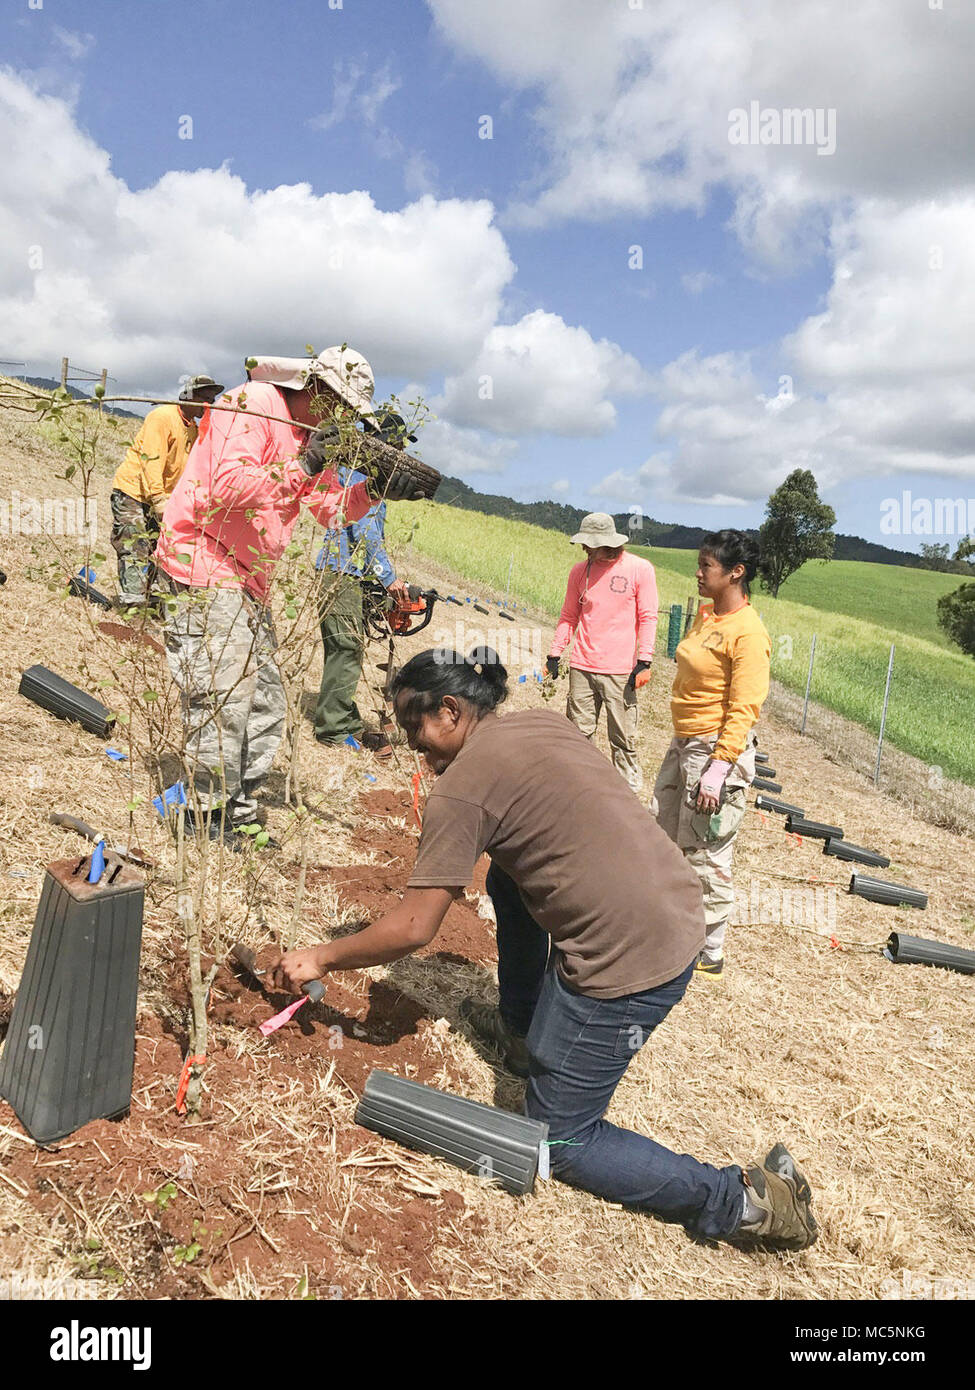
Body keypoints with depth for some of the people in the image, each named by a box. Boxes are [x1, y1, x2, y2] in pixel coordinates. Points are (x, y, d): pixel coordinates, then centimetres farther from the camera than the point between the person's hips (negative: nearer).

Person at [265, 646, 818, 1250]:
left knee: (559, 1141, 11)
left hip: (630, 957, -8)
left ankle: (738, 1201, 4)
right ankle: (522, 1023, 38)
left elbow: (413, 929, -9)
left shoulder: (460, 788, -11)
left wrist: (320, 958, 6)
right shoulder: (545, 720, 11)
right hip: (681, 909, 9)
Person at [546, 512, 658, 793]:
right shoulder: (579, 571, 8)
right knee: (579, 732, 7)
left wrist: (644, 662, -8)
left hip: (620, 671, -3)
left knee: (623, 737, 1)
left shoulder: (640, 569, -2)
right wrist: (554, 655, 11)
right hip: (582, 667, 4)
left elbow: (648, 618, -2)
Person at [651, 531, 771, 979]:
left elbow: (744, 710, -20)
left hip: (718, 749, -9)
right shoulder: (705, 614, 9)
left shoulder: (748, 633, -18)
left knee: (705, 857, 1)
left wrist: (717, 771, -24)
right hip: (683, 744, 10)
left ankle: (709, 955, 19)